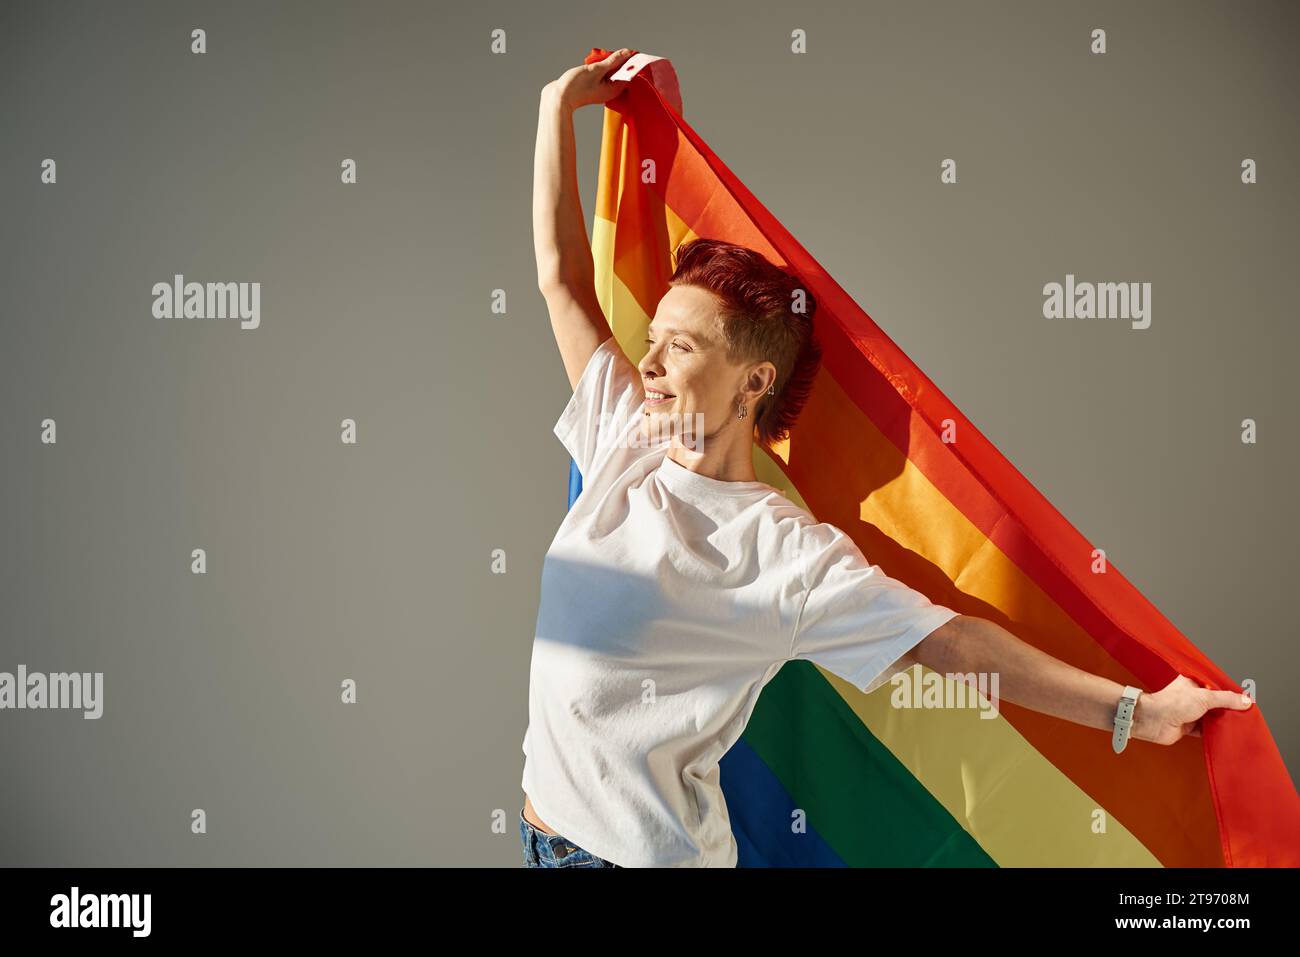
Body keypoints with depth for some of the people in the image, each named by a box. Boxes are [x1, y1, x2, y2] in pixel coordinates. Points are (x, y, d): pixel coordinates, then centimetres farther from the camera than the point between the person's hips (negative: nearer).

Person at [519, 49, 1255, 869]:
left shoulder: (791, 555, -18)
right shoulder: (628, 446, -3)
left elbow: (953, 642, -16)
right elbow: (562, 276, 2)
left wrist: (1136, 711, -19)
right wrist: (560, 105, 6)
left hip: (648, 852, -6)